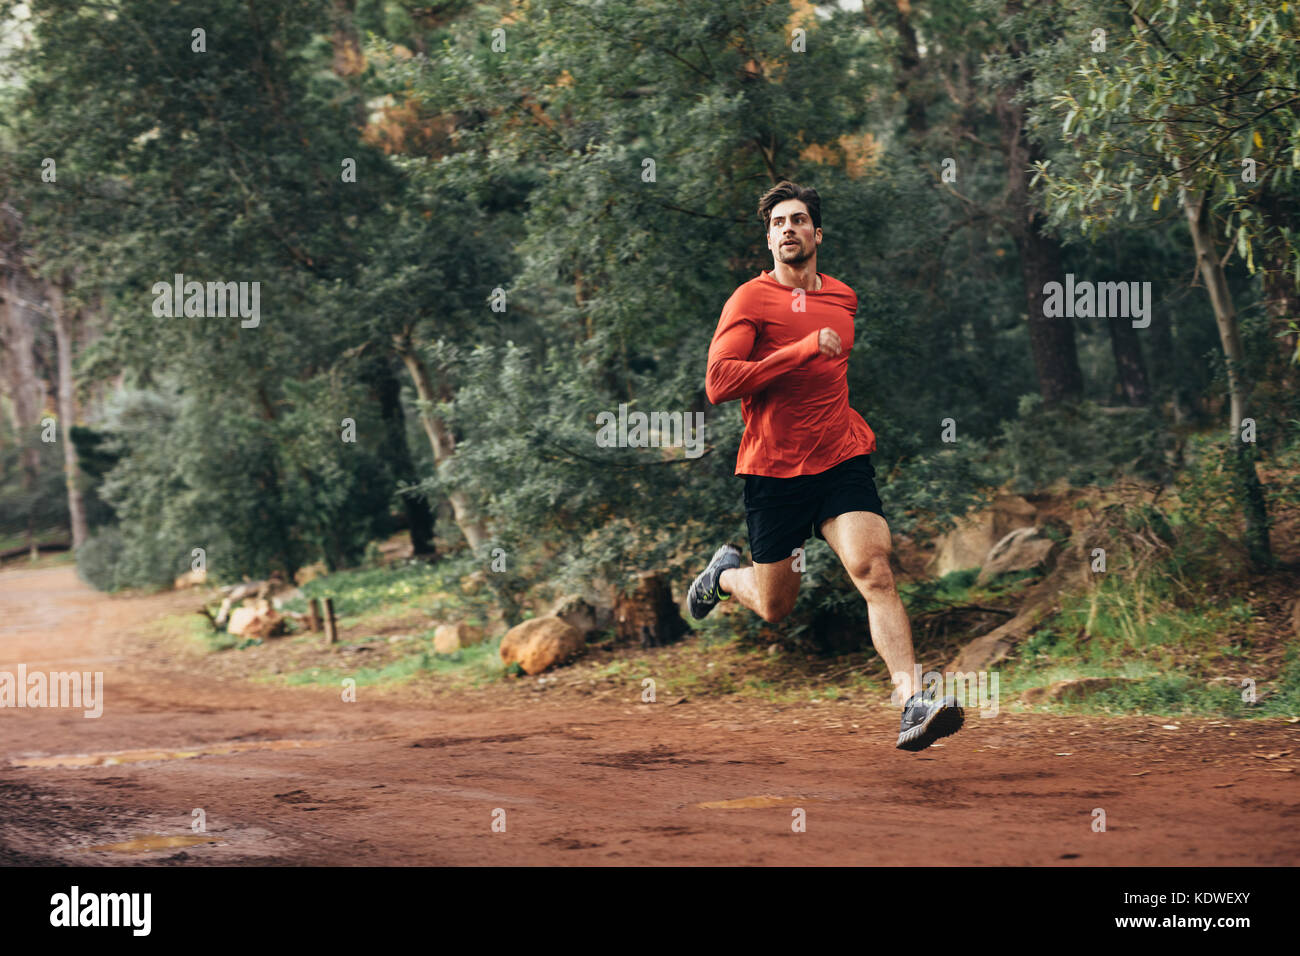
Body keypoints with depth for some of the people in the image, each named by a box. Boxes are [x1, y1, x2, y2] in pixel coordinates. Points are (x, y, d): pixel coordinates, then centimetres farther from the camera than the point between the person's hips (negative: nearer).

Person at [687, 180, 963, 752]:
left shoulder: (843, 298, 13)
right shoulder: (750, 299, -5)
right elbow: (717, 383, -18)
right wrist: (804, 350, -21)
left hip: (842, 460, 3)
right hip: (773, 469, -3)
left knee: (873, 570, -20)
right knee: (774, 609, 9)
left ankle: (913, 703, -29)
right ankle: (726, 573, 44)